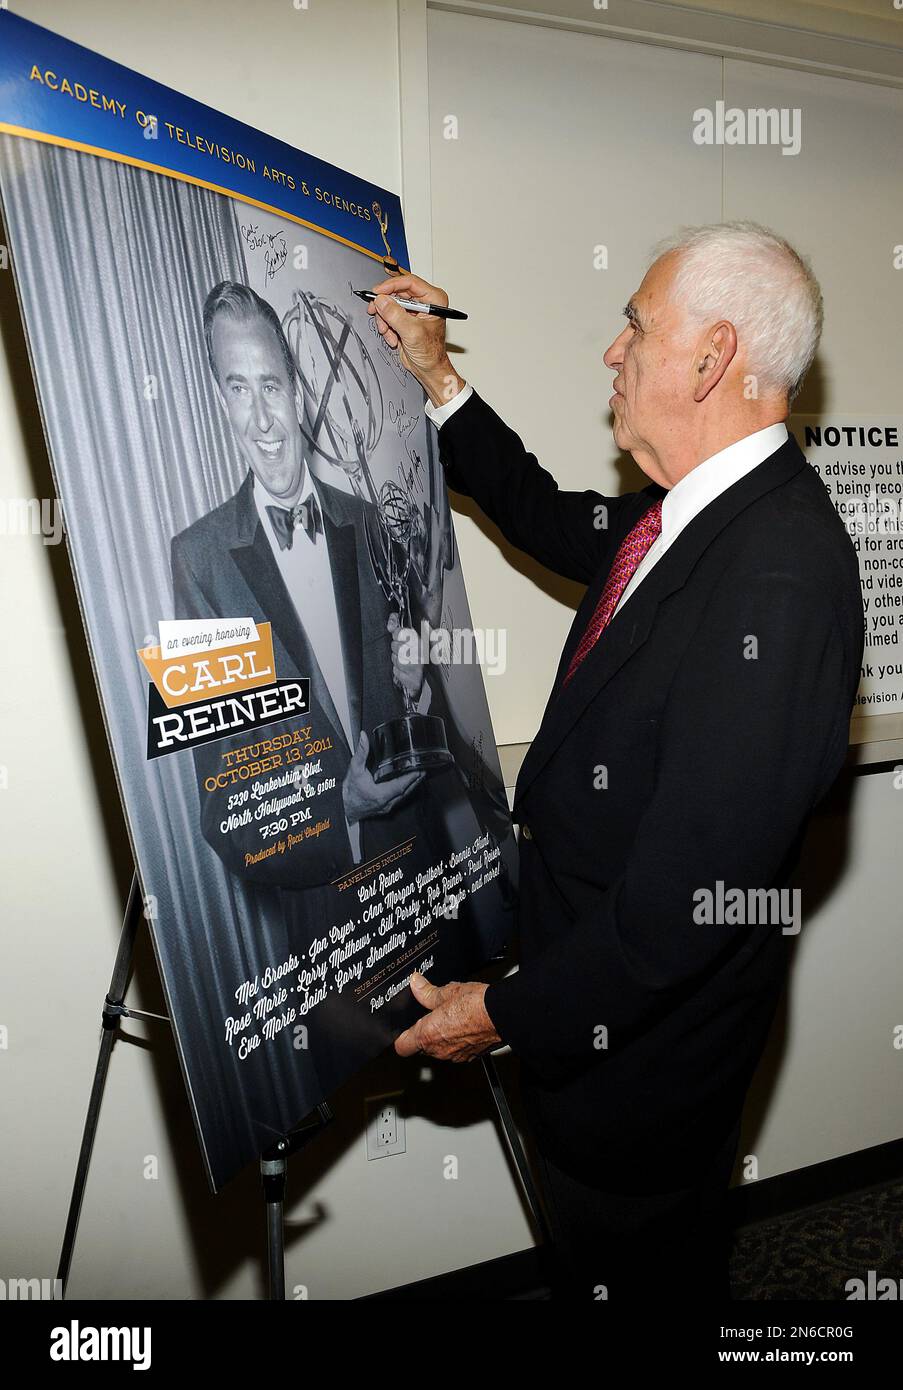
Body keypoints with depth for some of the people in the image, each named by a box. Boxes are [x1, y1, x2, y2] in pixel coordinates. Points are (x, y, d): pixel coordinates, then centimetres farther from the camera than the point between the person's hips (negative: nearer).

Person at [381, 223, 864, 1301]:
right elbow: (553, 523, 17)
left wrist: (509, 1012, -18)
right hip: (590, 965, 8)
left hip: (649, 1026, -8)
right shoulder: (689, 509, -3)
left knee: (633, 1259, 22)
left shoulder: (780, 579, -33)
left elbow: (689, 895, -31)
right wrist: (438, 382, 12)